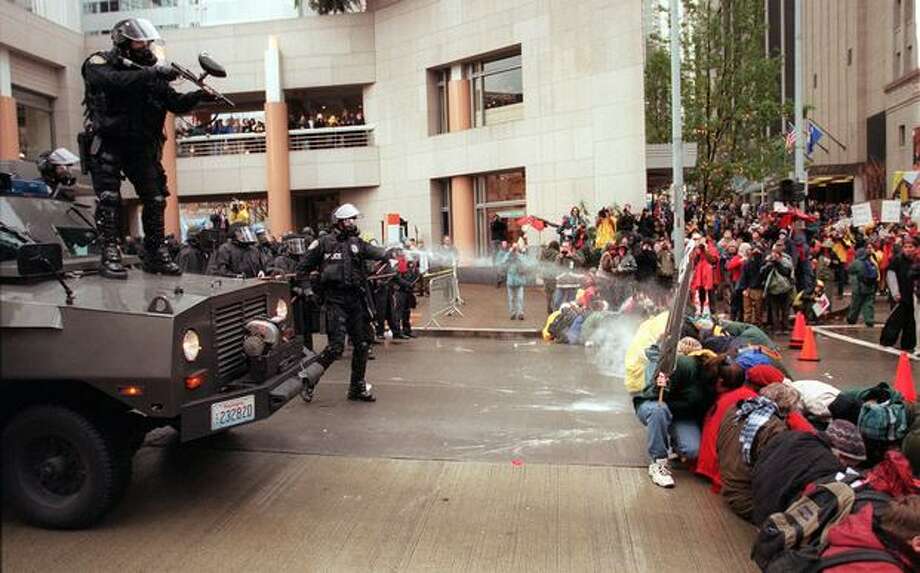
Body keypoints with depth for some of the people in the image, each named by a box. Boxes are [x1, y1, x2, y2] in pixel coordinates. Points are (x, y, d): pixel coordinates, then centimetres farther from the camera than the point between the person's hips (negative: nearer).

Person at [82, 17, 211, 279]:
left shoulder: (150, 71, 11)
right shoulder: (98, 63, -3)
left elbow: (176, 104, 5)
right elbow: (112, 81, -27)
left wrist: (197, 96, -14)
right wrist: (152, 74, -35)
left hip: (141, 146, 5)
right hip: (107, 142, -5)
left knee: (155, 198, 2)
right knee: (109, 198, -14)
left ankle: (156, 254, 11)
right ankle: (110, 255, -12)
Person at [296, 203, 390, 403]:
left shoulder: (357, 243, 10)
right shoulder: (325, 243, -1)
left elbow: (375, 252, -7)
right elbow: (303, 267, 4)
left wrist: (389, 254, -27)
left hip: (356, 299, 5)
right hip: (336, 300, -5)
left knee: (362, 344, 7)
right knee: (336, 346, -11)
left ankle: (357, 388, 20)